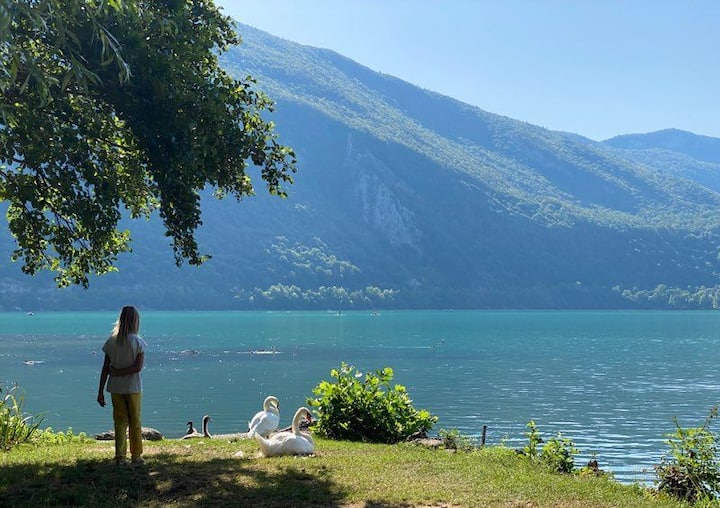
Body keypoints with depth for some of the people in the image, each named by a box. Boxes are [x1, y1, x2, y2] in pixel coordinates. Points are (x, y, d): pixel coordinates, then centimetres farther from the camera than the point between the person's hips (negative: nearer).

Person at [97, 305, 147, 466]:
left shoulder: (111, 341, -1)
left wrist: (100, 391, 1)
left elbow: (105, 368, -2)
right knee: (135, 422, 10)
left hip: (115, 388, 3)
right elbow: (138, 367, -17)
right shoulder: (138, 342, -9)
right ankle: (136, 456, 17)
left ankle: (120, 457, 8)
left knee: (120, 422, 11)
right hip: (133, 387, -3)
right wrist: (118, 372, -8)